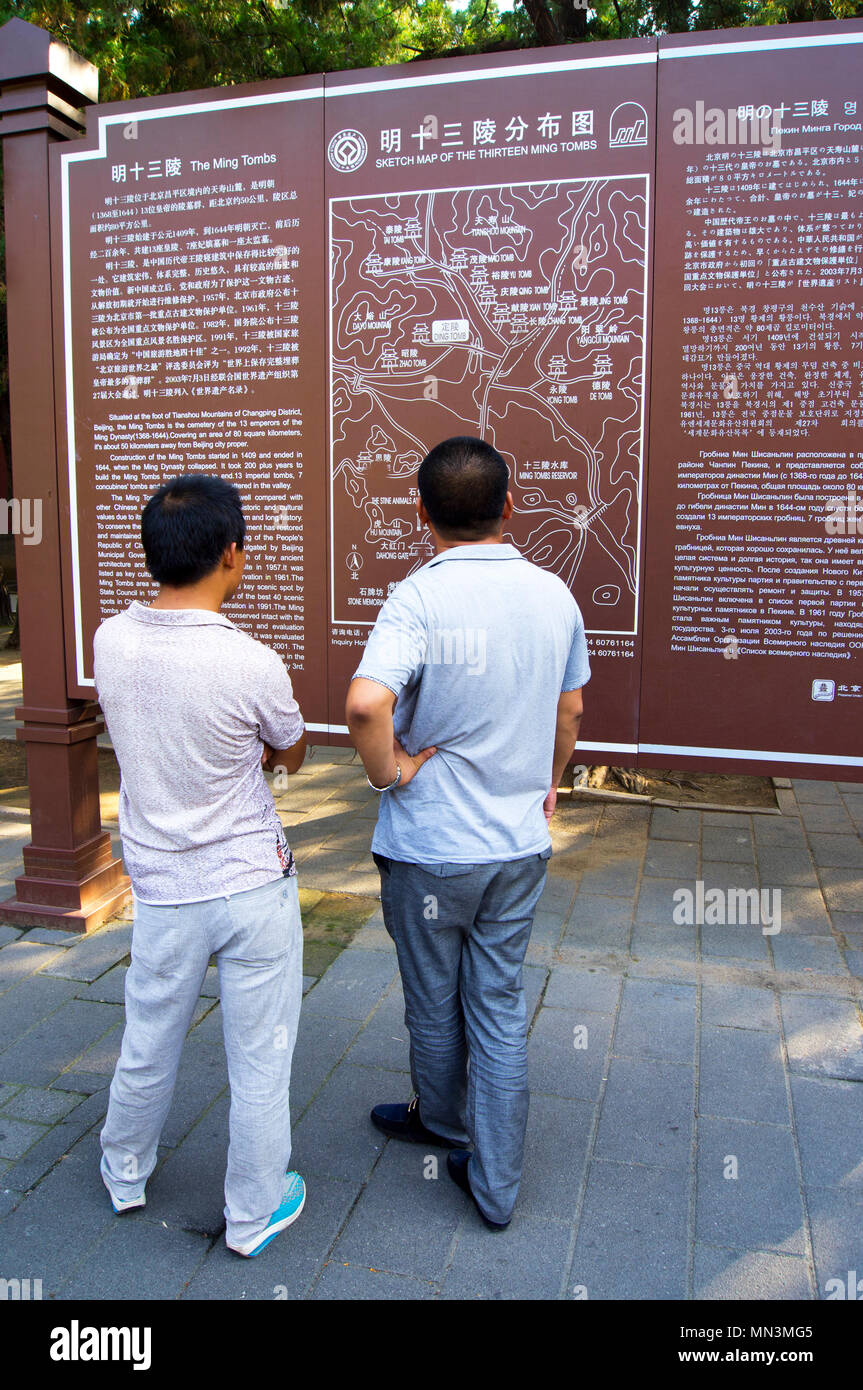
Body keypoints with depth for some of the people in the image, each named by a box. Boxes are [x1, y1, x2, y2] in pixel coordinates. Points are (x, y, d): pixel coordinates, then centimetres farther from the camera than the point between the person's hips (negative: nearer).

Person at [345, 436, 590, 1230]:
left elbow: (366, 702, -37)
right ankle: (495, 1184, 26)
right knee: (501, 1008, 15)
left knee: (434, 1003, 19)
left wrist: (387, 770, -18)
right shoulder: (555, 596, -2)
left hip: (430, 846, -4)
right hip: (521, 843, 4)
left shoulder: (419, 599, -20)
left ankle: (442, 1120, 45)